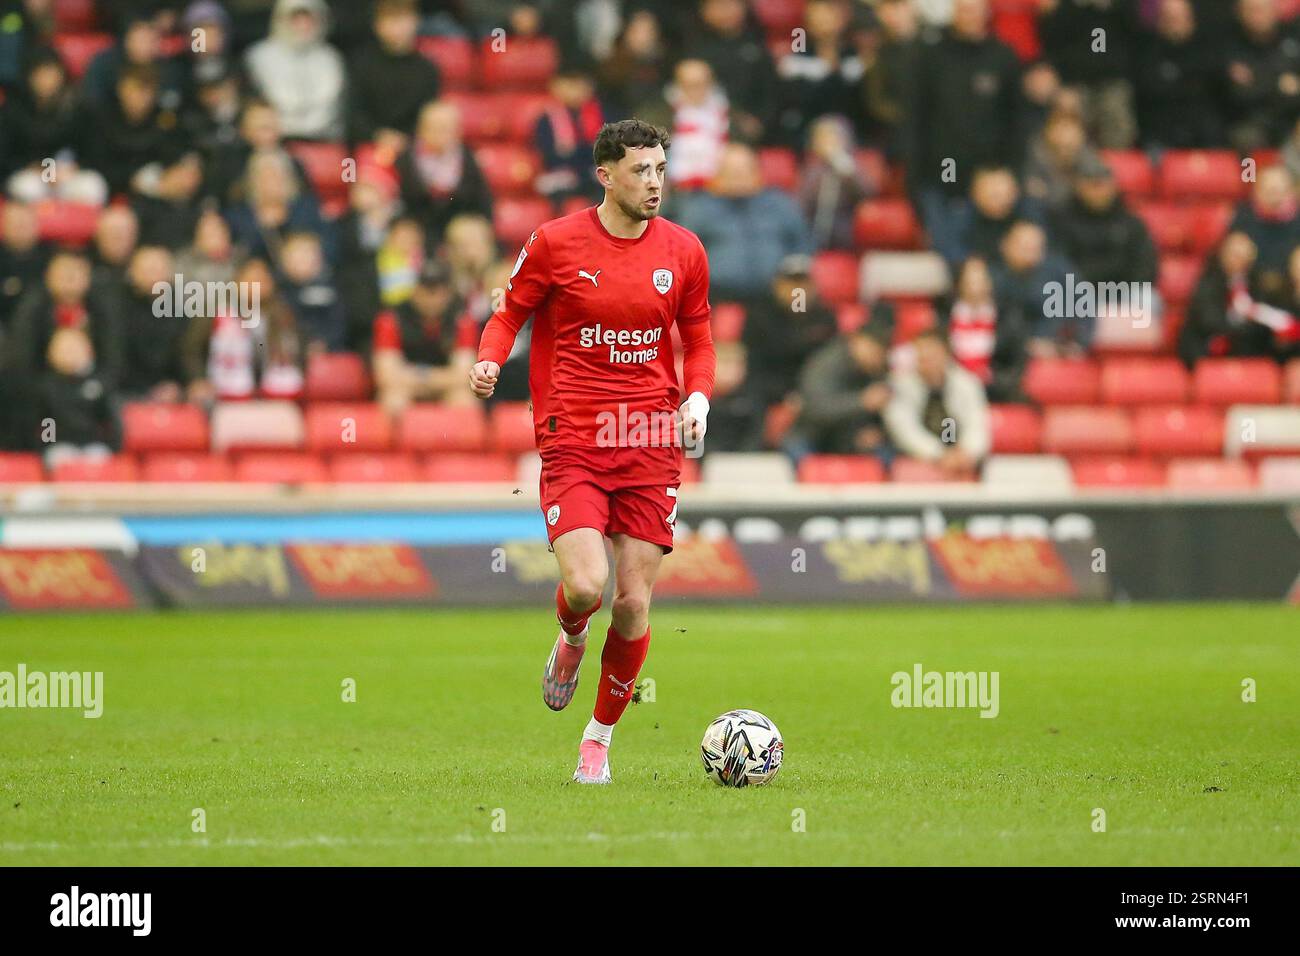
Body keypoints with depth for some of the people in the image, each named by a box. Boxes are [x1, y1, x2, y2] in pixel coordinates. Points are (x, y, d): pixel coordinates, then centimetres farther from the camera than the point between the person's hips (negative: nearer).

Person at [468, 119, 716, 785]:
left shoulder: (682, 251, 5)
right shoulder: (556, 242, -3)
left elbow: (698, 341, 16)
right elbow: (511, 312, 8)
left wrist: (698, 398, -2)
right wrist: (490, 359, -13)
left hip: (651, 444, 2)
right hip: (572, 444, -2)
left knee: (633, 604, -1)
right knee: (586, 586, -19)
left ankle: (600, 737, 19)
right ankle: (571, 641, 20)